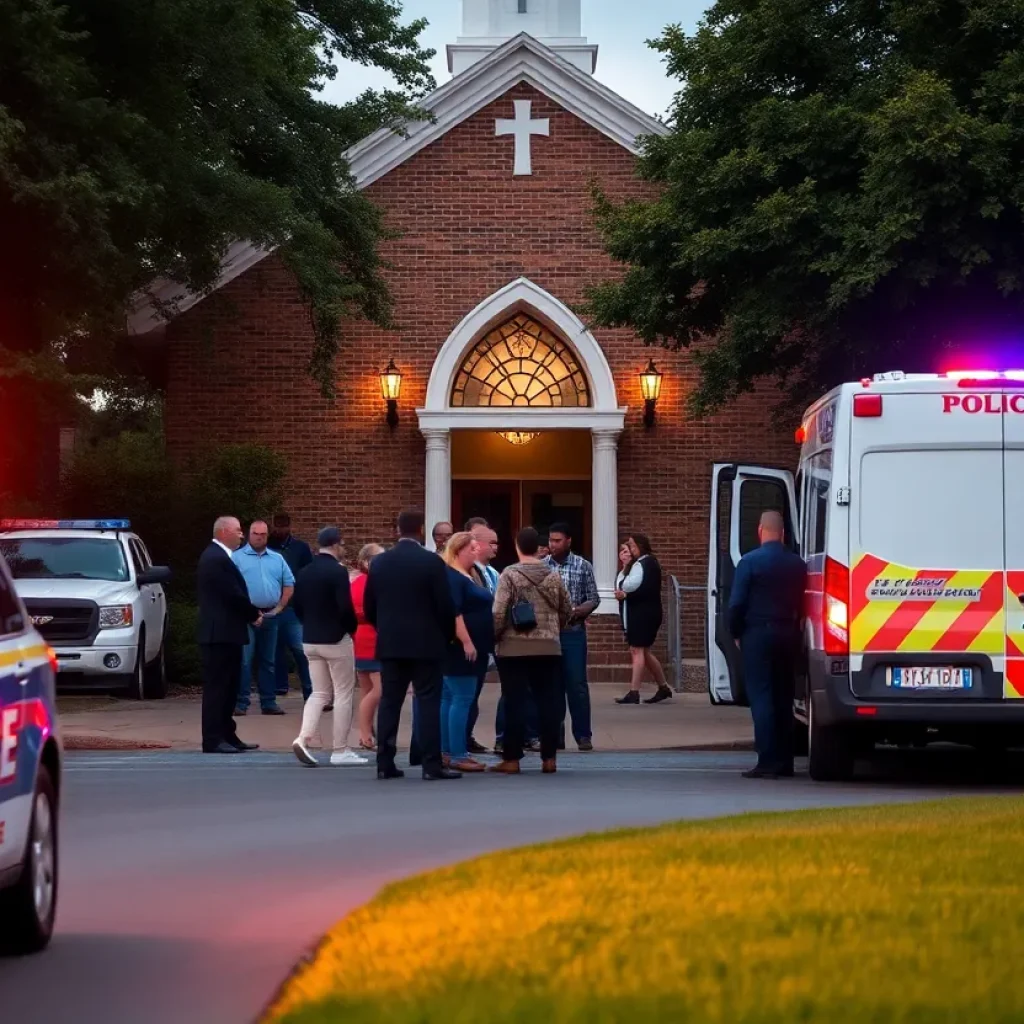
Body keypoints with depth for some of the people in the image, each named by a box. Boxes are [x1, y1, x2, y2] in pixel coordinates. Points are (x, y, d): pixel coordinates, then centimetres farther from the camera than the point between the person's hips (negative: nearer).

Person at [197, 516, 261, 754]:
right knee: (216, 687, -8)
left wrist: (250, 614, 4)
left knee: (228, 687, 14)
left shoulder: (217, 556, 16)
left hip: (225, 635, 11)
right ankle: (213, 740, -7)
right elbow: (234, 595, -20)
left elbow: (234, 592, 17)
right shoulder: (217, 559, -17)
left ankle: (227, 736, 19)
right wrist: (254, 614, -5)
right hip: (221, 634, -11)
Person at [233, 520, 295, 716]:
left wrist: (280, 607, 3)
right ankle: (240, 703, -7)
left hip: (270, 616, 4)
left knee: (268, 661, 9)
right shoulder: (237, 557, 0)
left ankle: (268, 703, 14)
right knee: (244, 661, -7)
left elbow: (289, 584, 14)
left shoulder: (277, 559, 13)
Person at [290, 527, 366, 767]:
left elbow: (297, 606, 8)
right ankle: (340, 750, 7)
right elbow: (345, 607, -21)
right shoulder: (338, 571, -16)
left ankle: (303, 738, -7)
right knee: (343, 694, 4)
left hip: (310, 640, 6)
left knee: (319, 693, 13)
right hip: (336, 639, -6)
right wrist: (352, 628, -3)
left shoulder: (304, 572, 5)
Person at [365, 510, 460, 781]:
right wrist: (447, 636, 7)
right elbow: (445, 606, -9)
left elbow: (369, 606, 9)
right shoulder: (432, 562, -9)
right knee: (428, 702, -3)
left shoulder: (379, 563, 4)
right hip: (426, 643, -4)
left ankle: (385, 763, 6)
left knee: (389, 702, 7)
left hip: (389, 643, 4)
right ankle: (432, 764, -6)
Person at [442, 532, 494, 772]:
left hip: (471, 648, 10)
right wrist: (466, 642, -26)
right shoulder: (451, 577, -14)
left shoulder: (468, 576, 18)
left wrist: (476, 644, 23)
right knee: (462, 699, -10)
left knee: (449, 698, 10)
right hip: (461, 648, -10)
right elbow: (453, 612, -22)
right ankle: (457, 755, -11)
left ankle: (446, 752, 12)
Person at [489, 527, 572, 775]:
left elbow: (499, 613, -11)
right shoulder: (553, 576, 5)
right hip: (549, 648, 3)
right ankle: (549, 758, 7)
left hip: (514, 648, -3)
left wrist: (493, 639, 2)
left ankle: (511, 759, 1)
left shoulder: (510, 575, -7)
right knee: (548, 702, 6)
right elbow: (566, 611, 13)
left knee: (515, 703, 0)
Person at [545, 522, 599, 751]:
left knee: (577, 684, -2)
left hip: (573, 632, -2)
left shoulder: (583, 566, 1)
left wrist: (578, 611, -15)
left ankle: (583, 735, 4)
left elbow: (593, 599, 3)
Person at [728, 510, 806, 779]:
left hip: (758, 635, -5)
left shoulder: (750, 562, -9)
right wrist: (795, 629, 15)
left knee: (760, 697, -4)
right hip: (788, 635, 5)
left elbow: (736, 603, -10)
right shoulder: (798, 564, 4)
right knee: (783, 698, 13)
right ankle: (784, 761, 15)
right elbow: (803, 604, 5)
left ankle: (768, 761, -10)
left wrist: (736, 633, 3)